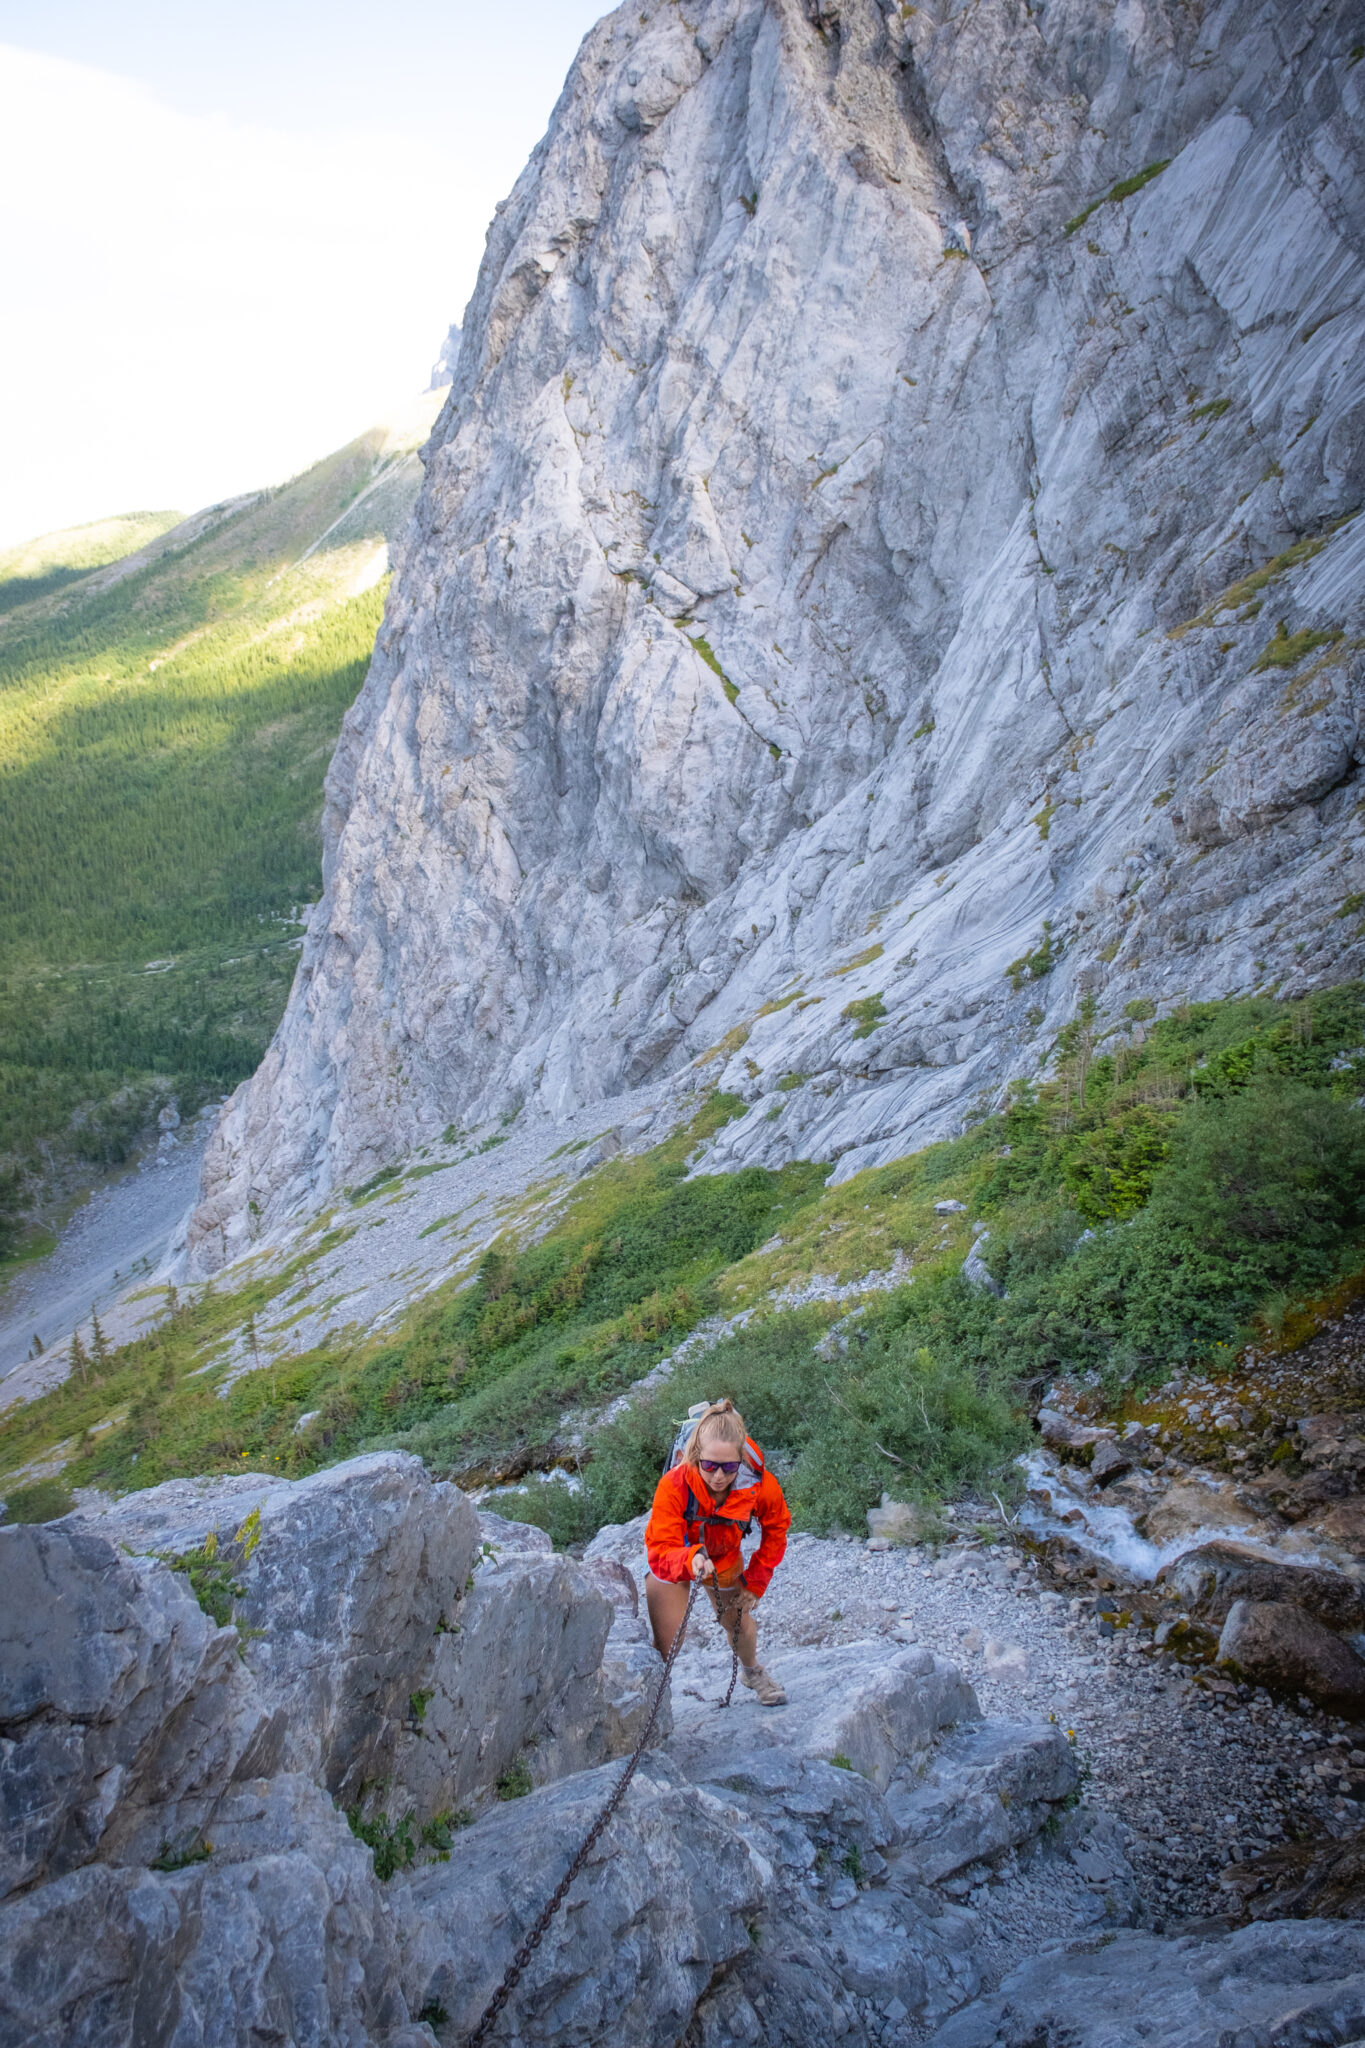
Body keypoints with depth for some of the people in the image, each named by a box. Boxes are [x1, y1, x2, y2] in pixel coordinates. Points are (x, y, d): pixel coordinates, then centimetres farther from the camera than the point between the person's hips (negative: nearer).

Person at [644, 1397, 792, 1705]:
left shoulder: (760, 1485, -32)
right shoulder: (674, 1486, -42)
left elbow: (776, 1529, -10)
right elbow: (661, 1551, -43)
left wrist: (756, 1582, -8)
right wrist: (690, 1561, -64)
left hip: (724, 1557, 3)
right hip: (676, 1556, -3)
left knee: (739, 1623, 20)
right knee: (666, 1645, -10)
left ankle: (752, 1672, 52)